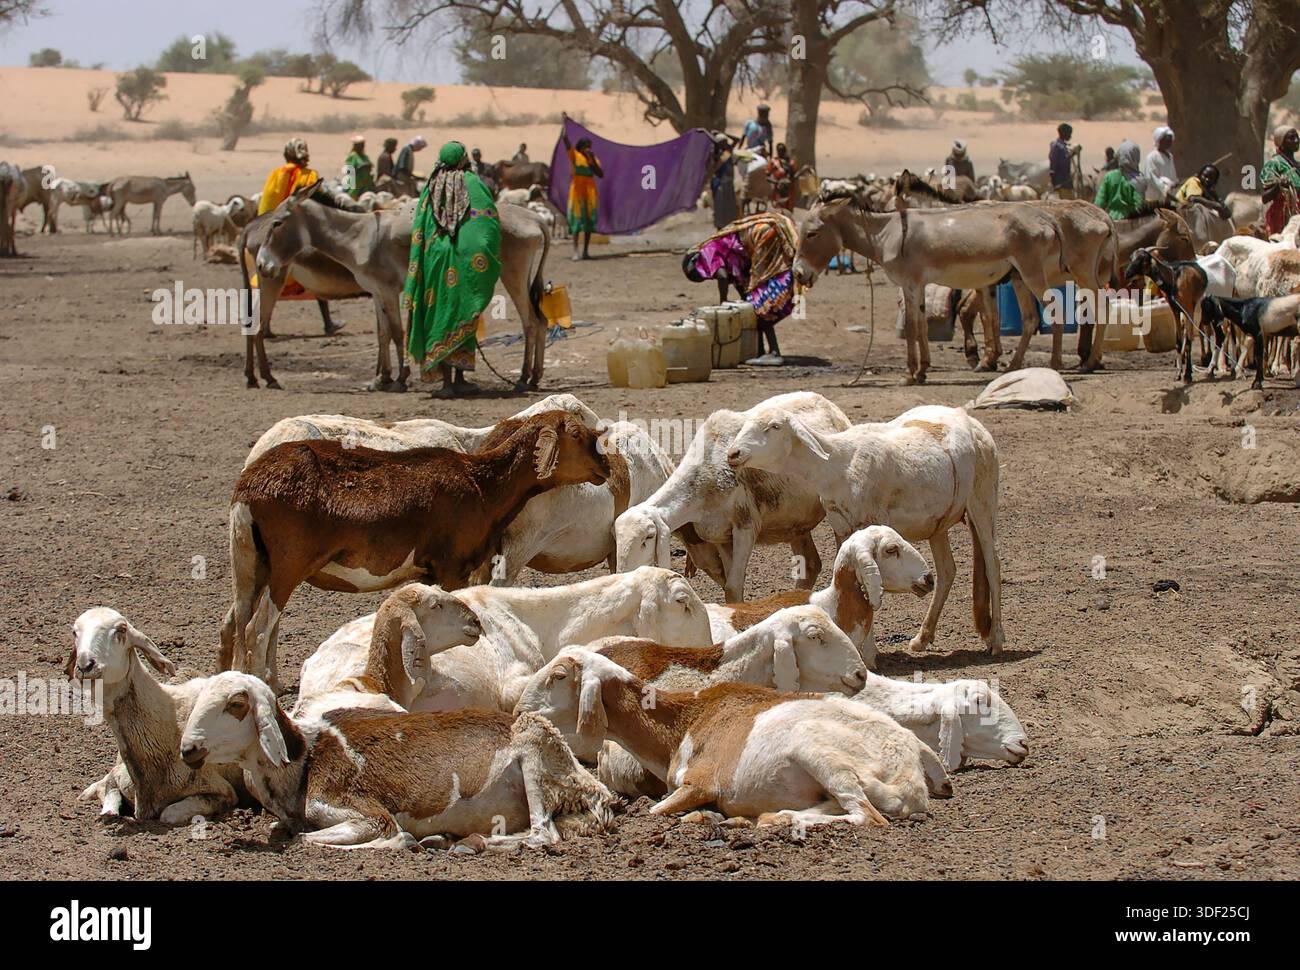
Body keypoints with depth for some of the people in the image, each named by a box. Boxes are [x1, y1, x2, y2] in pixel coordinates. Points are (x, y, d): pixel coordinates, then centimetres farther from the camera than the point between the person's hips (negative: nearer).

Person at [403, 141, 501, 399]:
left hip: (436, 259, 2)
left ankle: (447, 381, 0)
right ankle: (459, 379, 9)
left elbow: (419, 230, 3)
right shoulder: (475, 184, -2)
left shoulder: (430, 188, 5)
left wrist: (417, 269, 8)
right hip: (468, 260, -2)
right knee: (465, 318, 8)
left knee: (442, 317, 5)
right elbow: (491, 222, -7)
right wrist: (493, 263, 2)